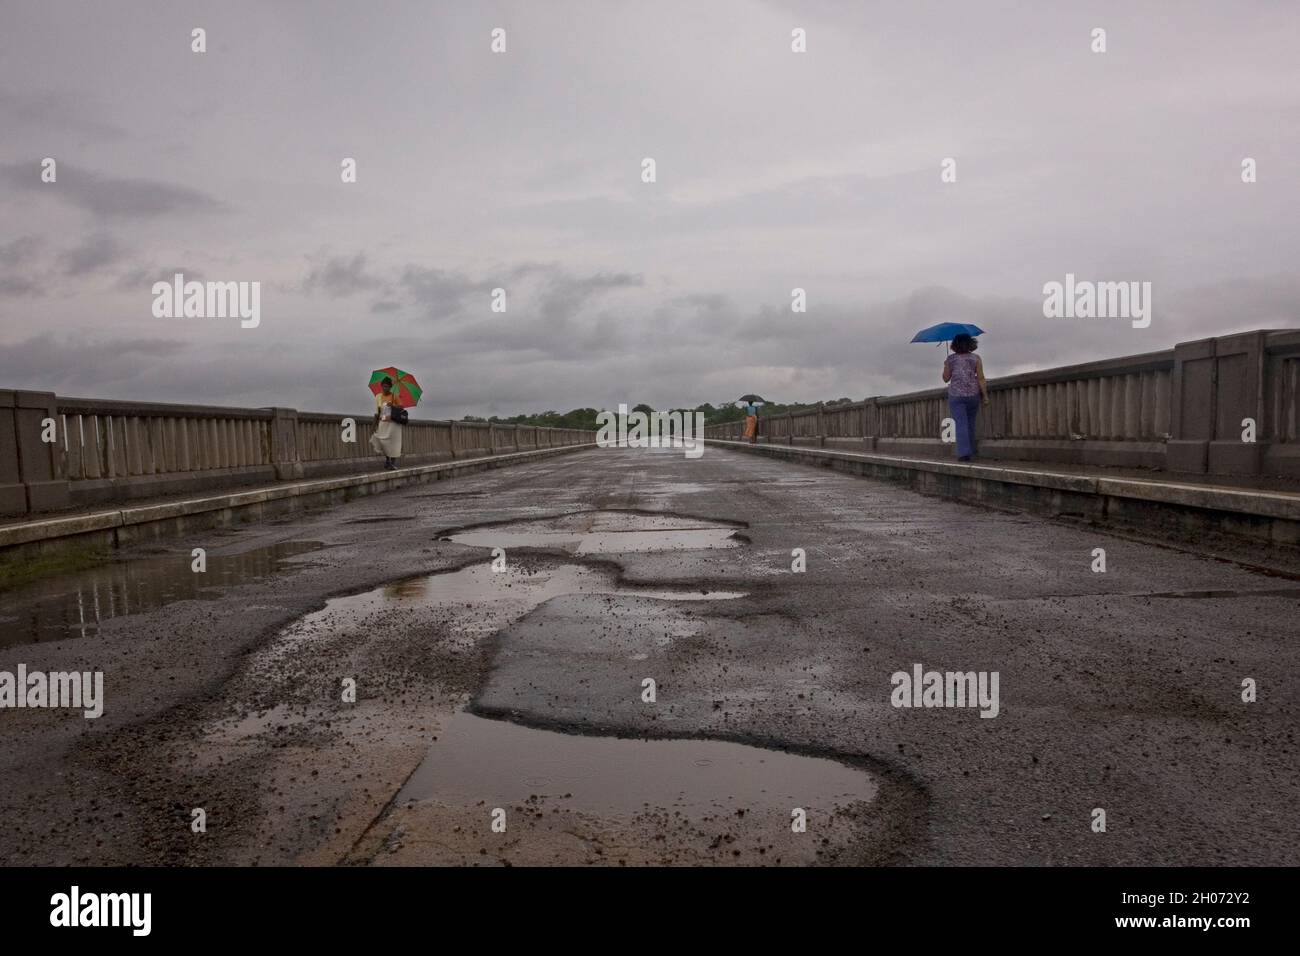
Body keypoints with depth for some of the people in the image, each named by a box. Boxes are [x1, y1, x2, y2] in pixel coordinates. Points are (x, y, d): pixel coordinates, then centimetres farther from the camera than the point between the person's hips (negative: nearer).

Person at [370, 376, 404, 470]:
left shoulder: (394, 396, 0)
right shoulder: (378, 397, 5)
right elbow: (377, 412, 5)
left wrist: (393, 405, -17)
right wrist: (375, 425, 1)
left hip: (393, 423, -2)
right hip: (382, 423, 2)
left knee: (392, 443, -3)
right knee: (381, 441, -5)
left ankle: (393, 464, 3)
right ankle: (387, 459, 16)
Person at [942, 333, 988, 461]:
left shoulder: (950, 359, 0)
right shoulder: (975, 358, 0)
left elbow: (946, 378, 6)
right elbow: (981, 378, -3)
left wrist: (946, 367, 22)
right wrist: (985, 395, 0)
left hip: (956, 395, -2)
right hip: (973, 394, 2)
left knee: (961, 424, -6)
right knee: (970, 424, 15)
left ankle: (964, 452, -17)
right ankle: (970, 451, 23)